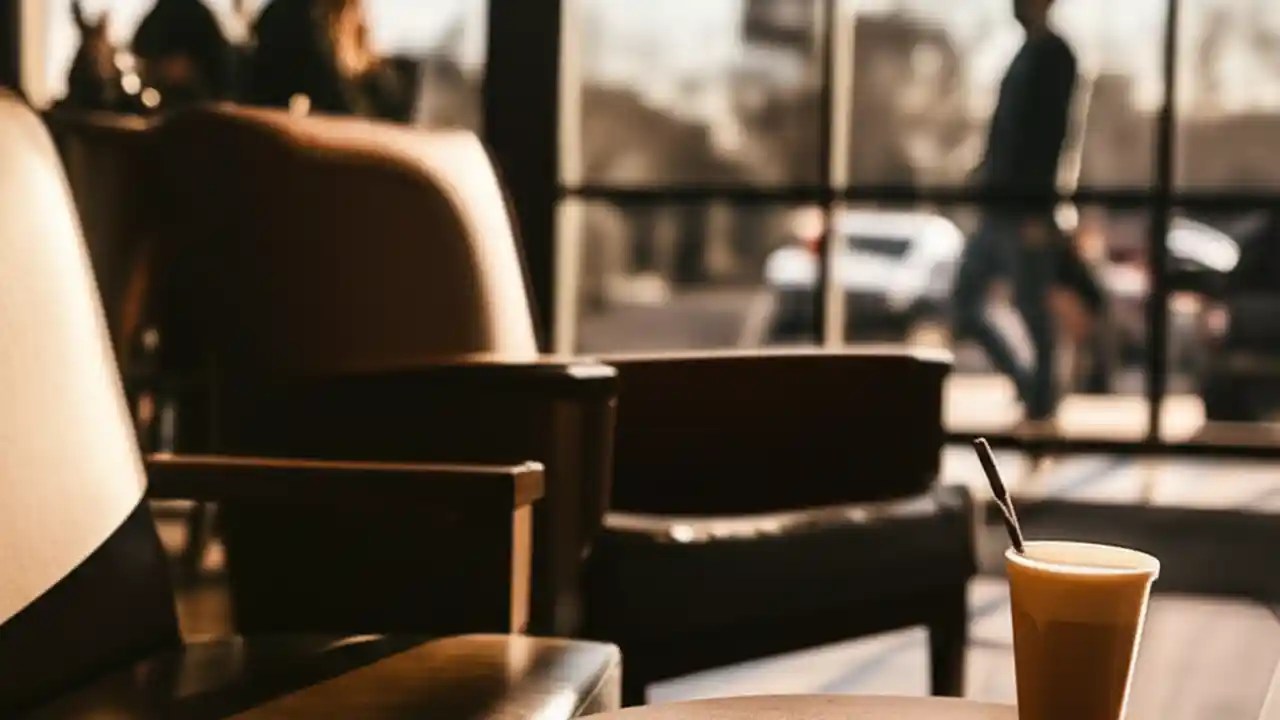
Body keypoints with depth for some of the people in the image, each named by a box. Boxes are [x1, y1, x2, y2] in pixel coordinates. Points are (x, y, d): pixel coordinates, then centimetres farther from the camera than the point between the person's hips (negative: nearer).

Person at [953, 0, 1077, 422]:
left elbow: (1050, 135, -15)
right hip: (998, 206, 9)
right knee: (965, 303, 7)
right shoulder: (1027, 54, 17)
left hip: (1024, 208, -9)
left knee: (1030, 305, -2)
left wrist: (1039, 210, -19)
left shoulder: (1053, 55, -9)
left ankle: (1041, 399, 7)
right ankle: (1026, 384, 16)